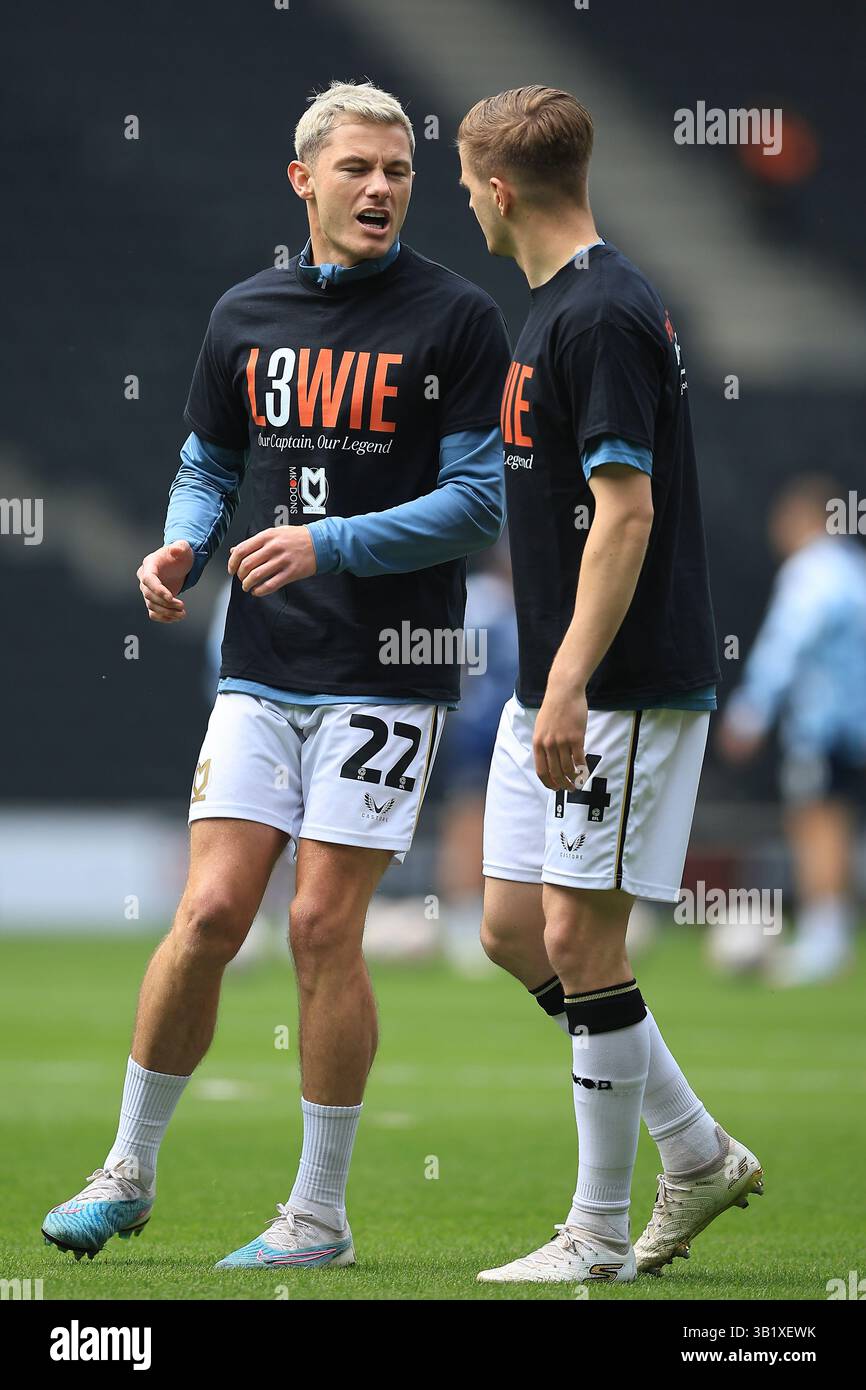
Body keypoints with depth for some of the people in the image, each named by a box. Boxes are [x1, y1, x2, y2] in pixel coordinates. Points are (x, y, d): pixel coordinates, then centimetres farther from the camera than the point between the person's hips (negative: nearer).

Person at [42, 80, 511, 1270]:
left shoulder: (457, 320, -4)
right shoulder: (246, 316, 9)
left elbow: (483, 499, -7)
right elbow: (208, 464, 21)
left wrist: (331, 545, -16)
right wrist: (182, 548, 0)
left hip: (386, 674, -3)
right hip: (263, 668, 3)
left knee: (324, 927, -4)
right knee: (210, 916, -2)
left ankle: (320, 1215, 8)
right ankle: (129, 1171, 14)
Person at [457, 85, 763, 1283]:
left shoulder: (602, 317, -16)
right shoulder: (560, 307, 15)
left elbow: (624, 512, -22)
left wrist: (571, 683, -26)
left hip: (624, 689, -10)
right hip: (552, 688, 10)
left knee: (580, 942, -6)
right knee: (514, 930, 10)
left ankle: (600, 1236, 2)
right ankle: (697, 1154, 19)